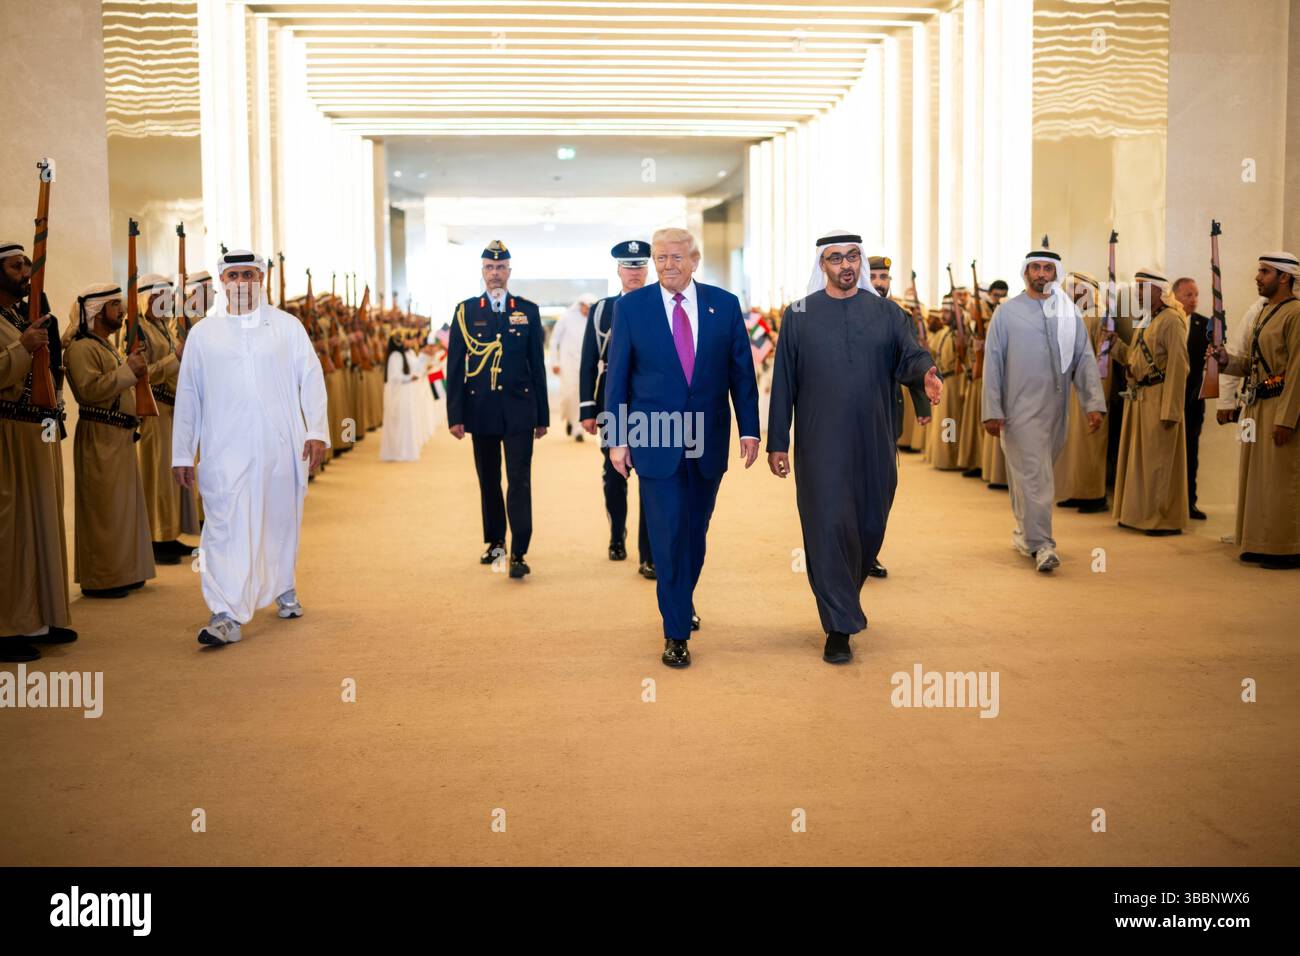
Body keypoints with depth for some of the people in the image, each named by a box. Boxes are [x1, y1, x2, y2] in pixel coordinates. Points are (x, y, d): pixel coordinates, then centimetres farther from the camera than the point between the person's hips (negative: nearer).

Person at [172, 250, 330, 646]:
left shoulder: (287, 326, 7)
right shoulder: (202, 333, 8)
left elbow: (311, 379, 6)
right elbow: (187, 396, 10)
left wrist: (317, 431, -5)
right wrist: (182, 454, 8)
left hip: (282, 446, 1)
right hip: (226, 450, -1)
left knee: (282, 522, 13)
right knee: (226, 529, -10)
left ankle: (283, 588, 37)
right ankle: (226, 616, -12)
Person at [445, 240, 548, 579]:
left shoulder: (528, 311, 5)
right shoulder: (466, 311, 4)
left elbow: (537, 365, 6)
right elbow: (455, 366, 2)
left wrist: (542, 416, 5)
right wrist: (455, 415, -4)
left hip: (519, 410, -1)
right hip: (481, 410, 1)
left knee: (520, 480, -6)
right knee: (488, 480, 12)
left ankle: (518, 553, -6)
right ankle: (495, 542, 28)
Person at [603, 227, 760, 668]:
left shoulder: (724, 304, 2)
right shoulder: (630, 307, -2)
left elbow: (741, 371, 5)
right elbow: (617, 377, 0)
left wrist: (749, 429, 2)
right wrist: (617, 438, -4)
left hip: (709, 440, 3)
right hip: (657, 440, -2)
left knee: (696, 531, 15)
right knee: (668, 535, -4)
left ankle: (682, 600, 38)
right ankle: (676, 630, 6)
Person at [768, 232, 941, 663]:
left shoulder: (886, 312, 9)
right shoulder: (798, 315, 4)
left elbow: (910, 355, -5)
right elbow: (784, 383, 3)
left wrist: (926, 373, -30)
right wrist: (777, 442, 0)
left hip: (875, 444, 3)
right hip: (820, 446, -2)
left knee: (870, 528, 10)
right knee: (830, 528, -6)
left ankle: (844, 599, 35)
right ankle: (839, 628, 3)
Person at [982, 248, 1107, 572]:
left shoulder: (1069, 313, 7)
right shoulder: (1007, 312, 0)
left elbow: (1085, 359, 5)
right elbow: (992, 363, -1)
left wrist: (1094, 403, -4)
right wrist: (992, 411, -6)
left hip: (1056, 408, 3)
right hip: (1020, 408, -3)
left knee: (1033, 473, 14)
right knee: (1033, 475, -8)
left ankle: (1024, 532, 30)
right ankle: (1041, 545, -6)